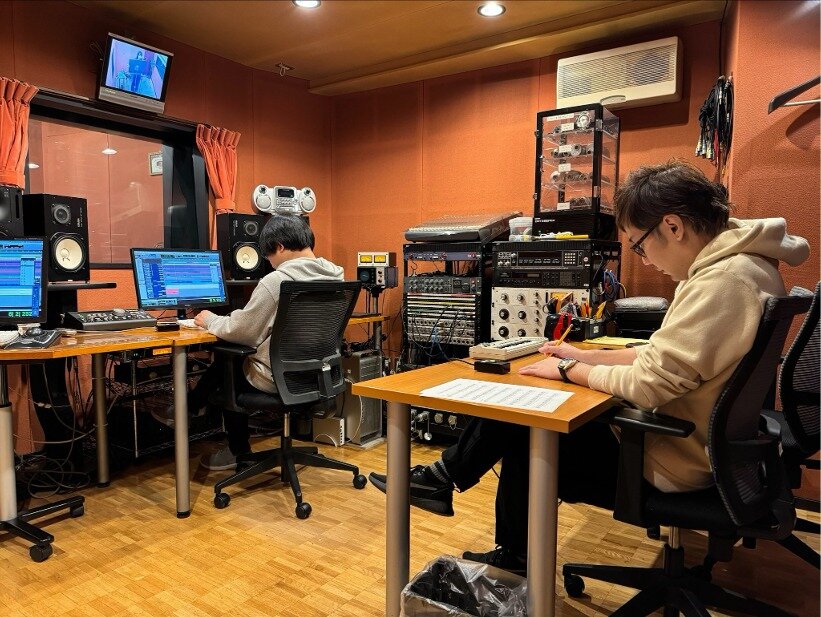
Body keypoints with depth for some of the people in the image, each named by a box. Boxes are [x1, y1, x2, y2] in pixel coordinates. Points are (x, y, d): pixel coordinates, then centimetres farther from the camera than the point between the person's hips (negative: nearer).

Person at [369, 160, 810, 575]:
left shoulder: (724, 280, -26)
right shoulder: (732, 263, 6)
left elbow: (649, 384, -28)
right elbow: (663, 354, 12)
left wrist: (569, 370, -12)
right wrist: (586, 356, 5)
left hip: (674, 459, -9)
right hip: (686, 435, 9)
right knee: (524, 429, 8)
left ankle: (445, 478, 22)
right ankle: (514, 556, 21)